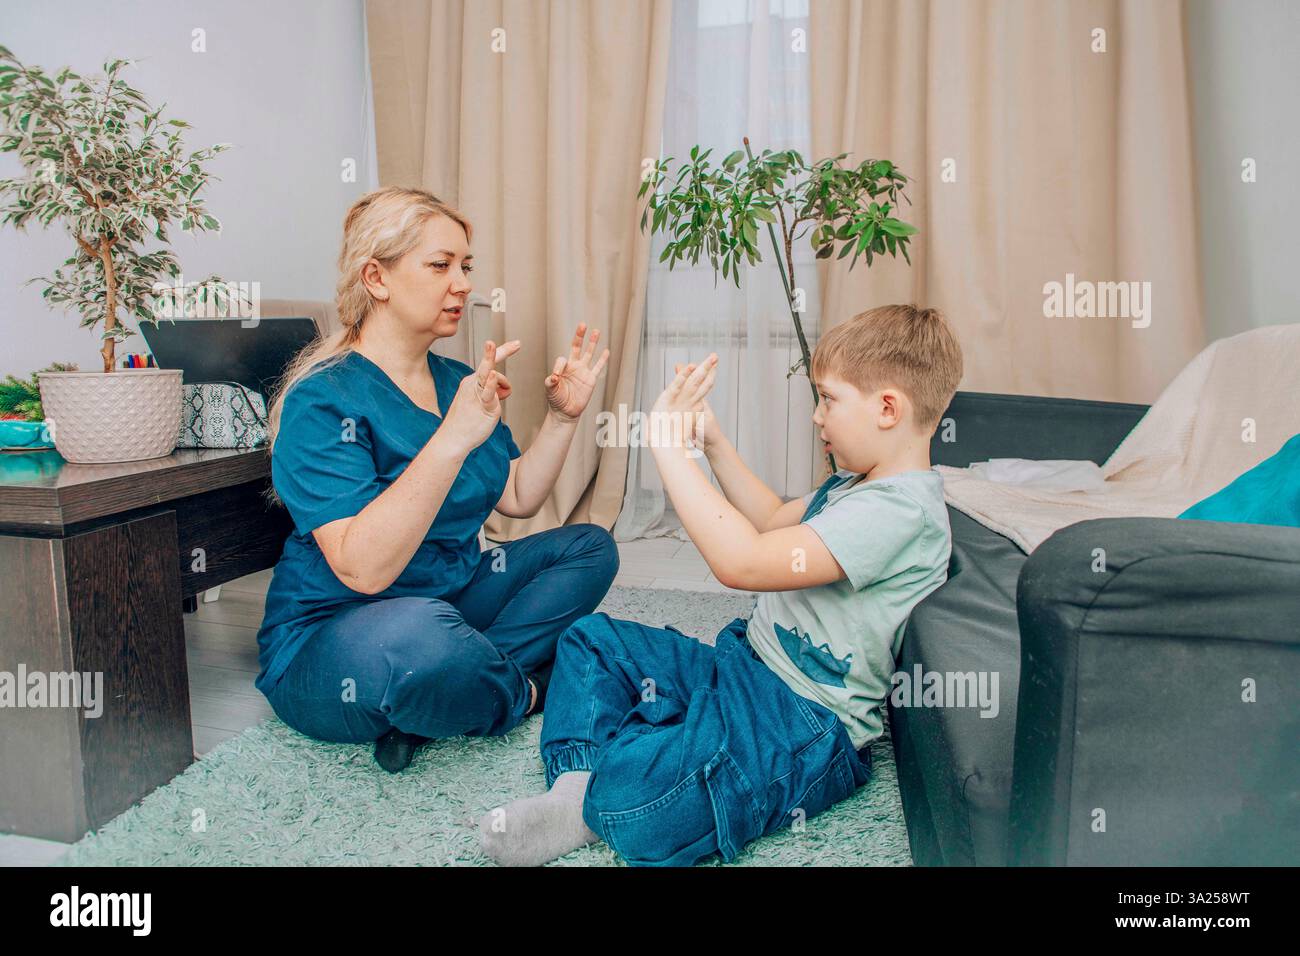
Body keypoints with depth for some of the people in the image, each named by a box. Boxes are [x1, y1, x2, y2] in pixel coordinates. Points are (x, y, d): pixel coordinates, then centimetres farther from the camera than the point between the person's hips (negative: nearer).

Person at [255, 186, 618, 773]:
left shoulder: (458, 381, 6)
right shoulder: (323, 400, -18)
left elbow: (517, 498, 9)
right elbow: (362, 569, -30)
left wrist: (562, 419, -4)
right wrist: (453, 439, -38)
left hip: (450, 597, 9)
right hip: (327, 634, -8)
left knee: (588, 548, 3)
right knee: (420, 637, -41)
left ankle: (435, 704, -11)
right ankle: (527, 694, -5)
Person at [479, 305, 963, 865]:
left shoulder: (901, 508, -23)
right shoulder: (856, 484, 12)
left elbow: (743, 561, -32)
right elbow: (774, 522, 28)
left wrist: (668, 443, -24)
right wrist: (712, 441, 18)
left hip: (806, 720, -11)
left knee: (632, 799, -35)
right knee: (592, 639, 11)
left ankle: (594, 809, -2)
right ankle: (578, 783, -6)